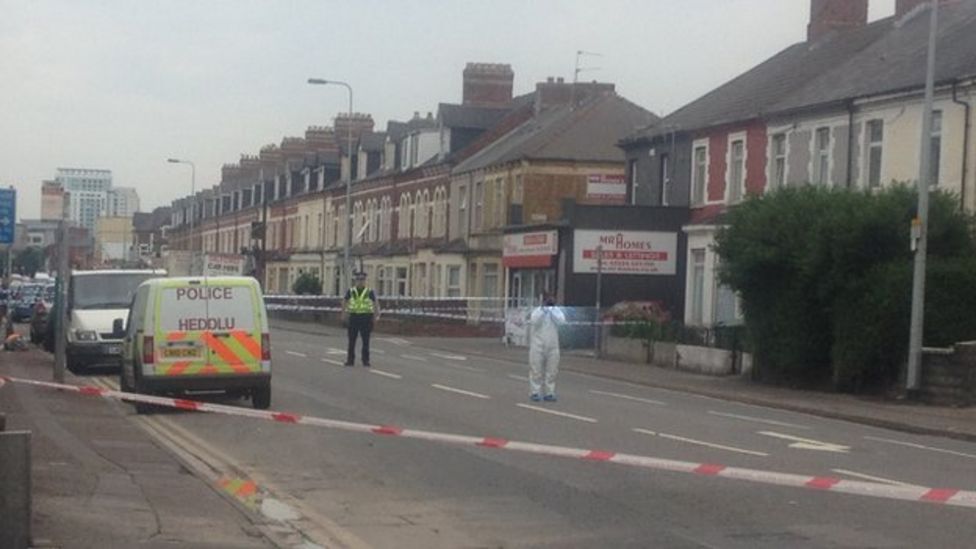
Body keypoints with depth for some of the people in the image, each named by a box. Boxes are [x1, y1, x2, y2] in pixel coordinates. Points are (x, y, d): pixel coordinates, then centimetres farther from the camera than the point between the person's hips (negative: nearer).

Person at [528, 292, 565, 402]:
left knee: (551, 371, 3)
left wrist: (553, 308, -16)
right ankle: (535, 392, 5)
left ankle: (549, 393, 10)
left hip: (552, 346, 2)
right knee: (536, 370, -1)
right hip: (538, 346, -2)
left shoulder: (556, 311, 4)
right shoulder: (537, 310, -1)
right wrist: (543, 308, -22)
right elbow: (534, 320, -20)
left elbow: (561, 320, -14)